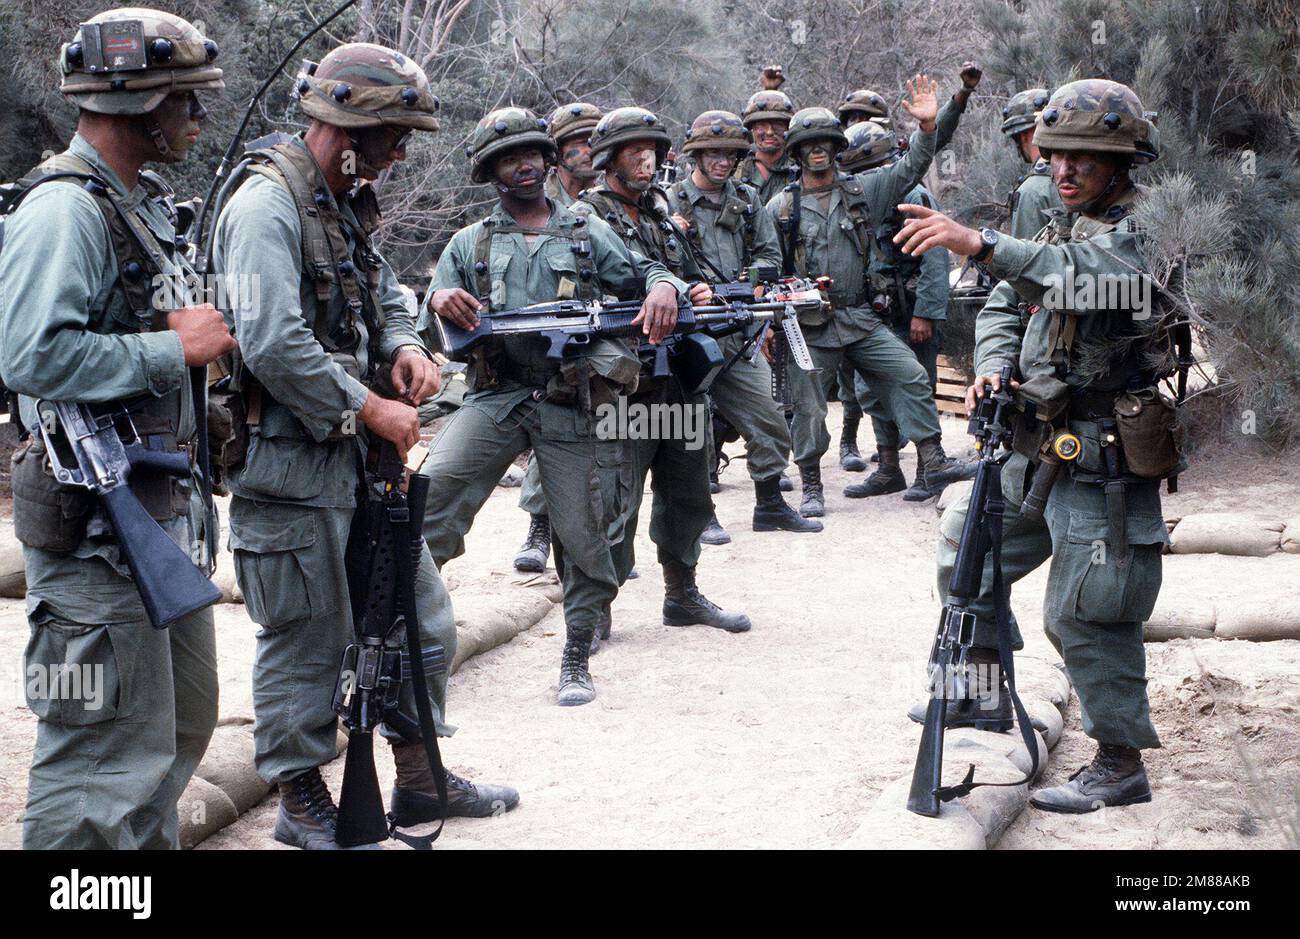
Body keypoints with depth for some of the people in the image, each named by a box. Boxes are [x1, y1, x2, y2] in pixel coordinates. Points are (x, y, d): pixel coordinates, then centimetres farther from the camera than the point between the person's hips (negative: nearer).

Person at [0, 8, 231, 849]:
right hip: (96, 524, -10)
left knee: (183, 719, 20)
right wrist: (175, 348, -21)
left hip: (163, 507, 10)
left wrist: (209, 334, 8)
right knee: (109, 751, -4)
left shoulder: (148, 205, 14)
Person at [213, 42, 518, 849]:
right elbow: (274, 344, -27)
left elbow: (386, 299, 25)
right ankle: (304, 806, 18)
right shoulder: (268, 207, -17)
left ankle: (421, 779, 30)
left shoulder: (351, 205, 13)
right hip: (294, 465, -9)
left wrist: (407, 348, 2)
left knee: (421, 616, 15)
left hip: (362, 456, 10)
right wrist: (370, 409, -18)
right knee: (308, 640, 2)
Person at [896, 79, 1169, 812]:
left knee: (1084, 612, -7)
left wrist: (982, 245, -44)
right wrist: (993, 367, -7)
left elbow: (1088, 278, -35)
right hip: (1041, 449, 9)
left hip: (1104, 462, -9)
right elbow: (1006, 306, 14)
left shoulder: (1142, 232, -15)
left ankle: (1123, 765, 4)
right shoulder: (1068, 228, 14)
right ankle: (986, 691, 32)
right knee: (967, 547, 18)